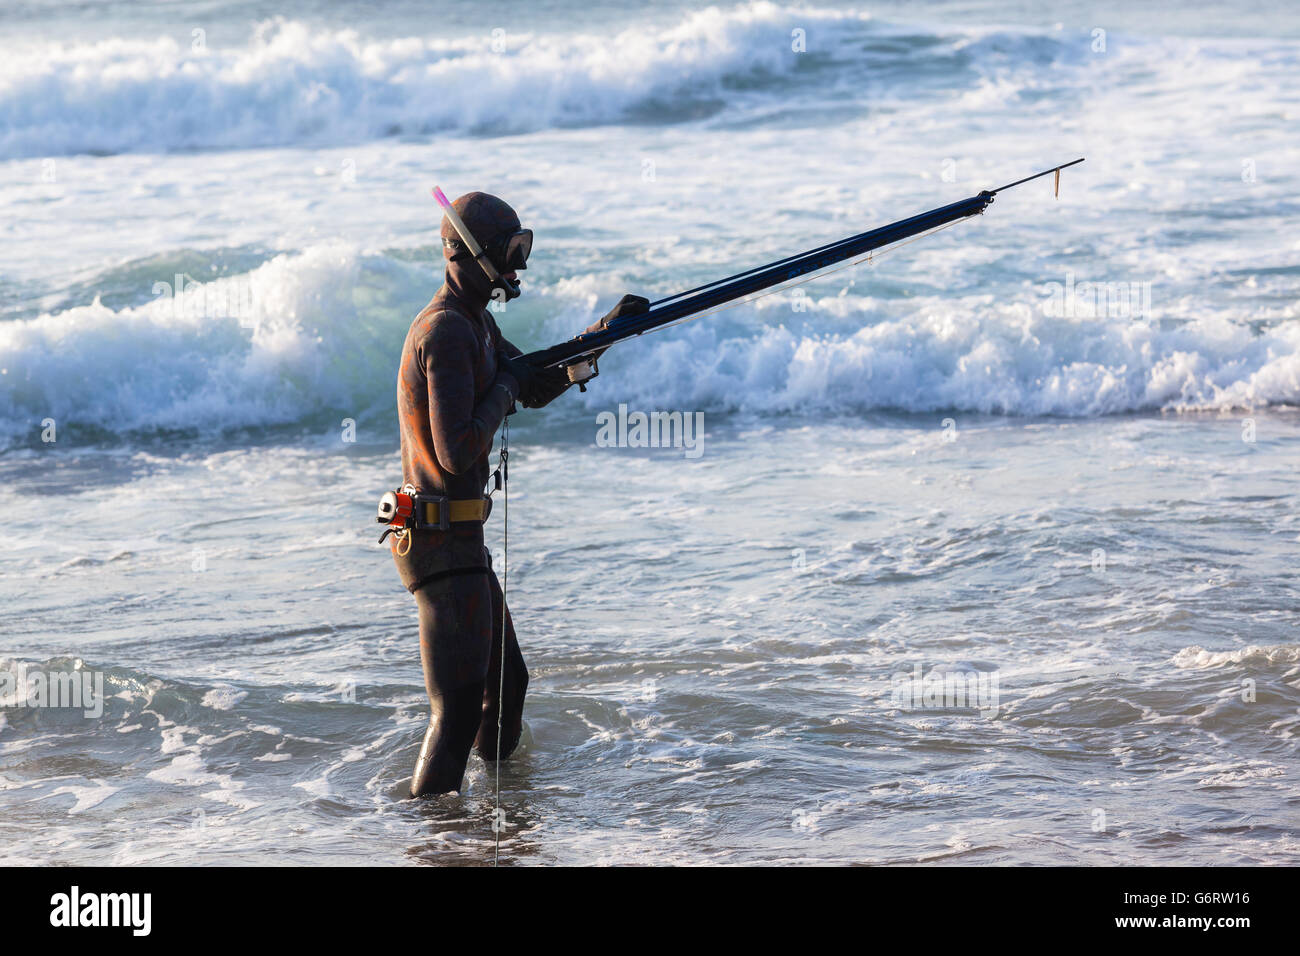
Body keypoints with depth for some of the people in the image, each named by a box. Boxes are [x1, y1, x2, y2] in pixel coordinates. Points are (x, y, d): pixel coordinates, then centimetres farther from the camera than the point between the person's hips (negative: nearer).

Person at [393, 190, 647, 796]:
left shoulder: (475, 321, 13)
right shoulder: (445, 330, -20)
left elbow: (538, 390, 26)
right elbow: (456, 453, -28)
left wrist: (605, 332, 16)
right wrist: (503, 388, -14)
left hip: (461, 539, 11)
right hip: (441, 543, -11)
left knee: (507, 682, 25)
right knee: (459, 712, -16)